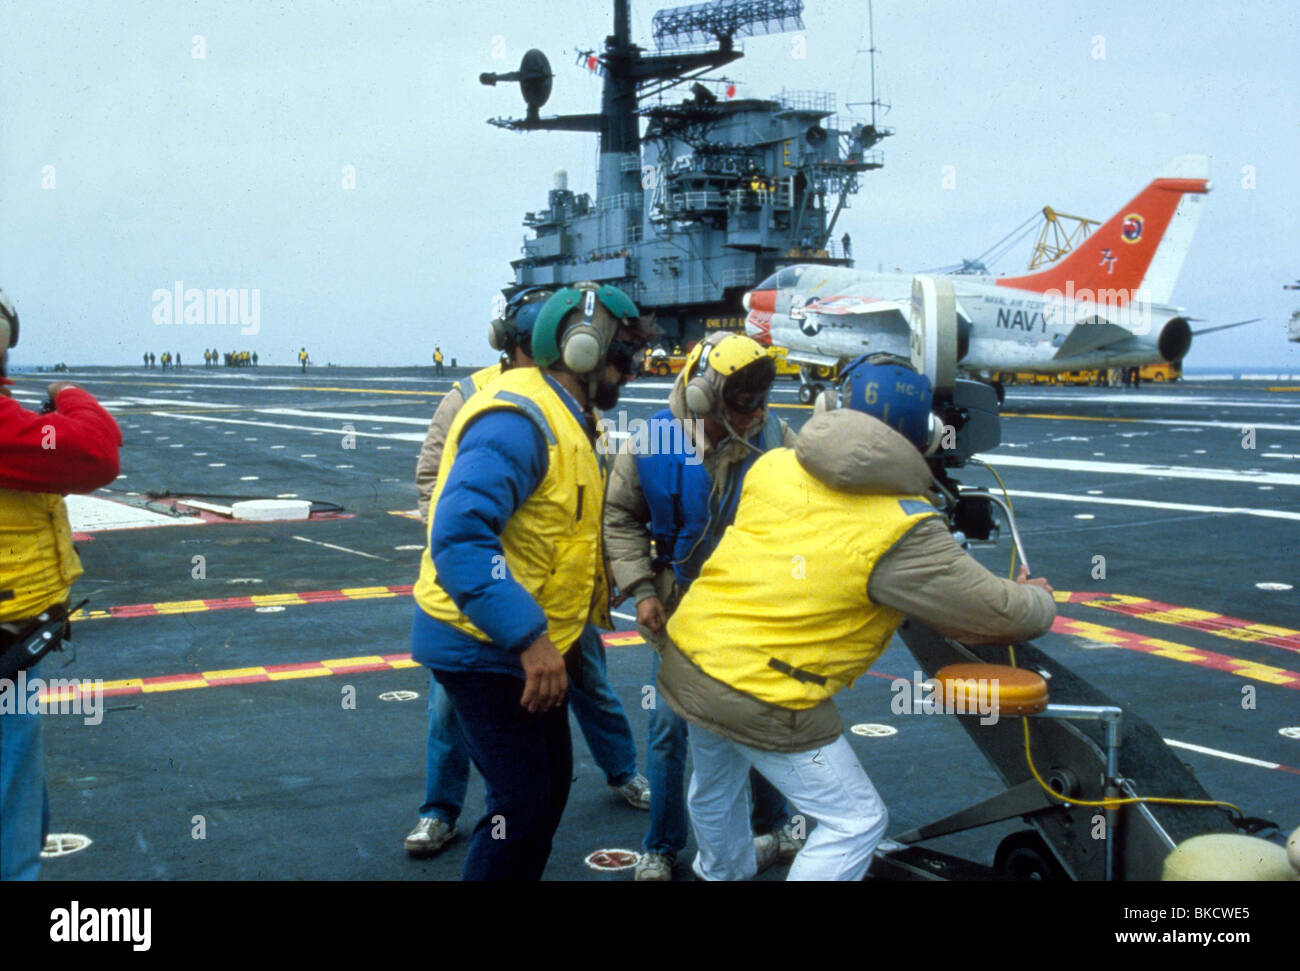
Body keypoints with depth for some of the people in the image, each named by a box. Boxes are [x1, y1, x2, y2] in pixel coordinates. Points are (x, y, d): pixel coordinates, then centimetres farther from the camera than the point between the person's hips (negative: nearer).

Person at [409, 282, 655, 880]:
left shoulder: (566, 421, 13)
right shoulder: (518, 420, -22)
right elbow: (459, 538, -32)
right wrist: (530, 638, -35)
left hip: (532, 645, 11)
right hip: (484, 647, -11)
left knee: (550, 782, 19)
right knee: (521, 804, -6)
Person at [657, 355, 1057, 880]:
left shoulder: (772, 465, -1)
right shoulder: (904, 531, -16)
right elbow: (1000, 613, -9)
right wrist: (1038, 600, 14)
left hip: (686, 658, 7)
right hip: (767, 699, -7)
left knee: (714, 790, 33)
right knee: (855, 821, 12)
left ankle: (722, 872, 58)